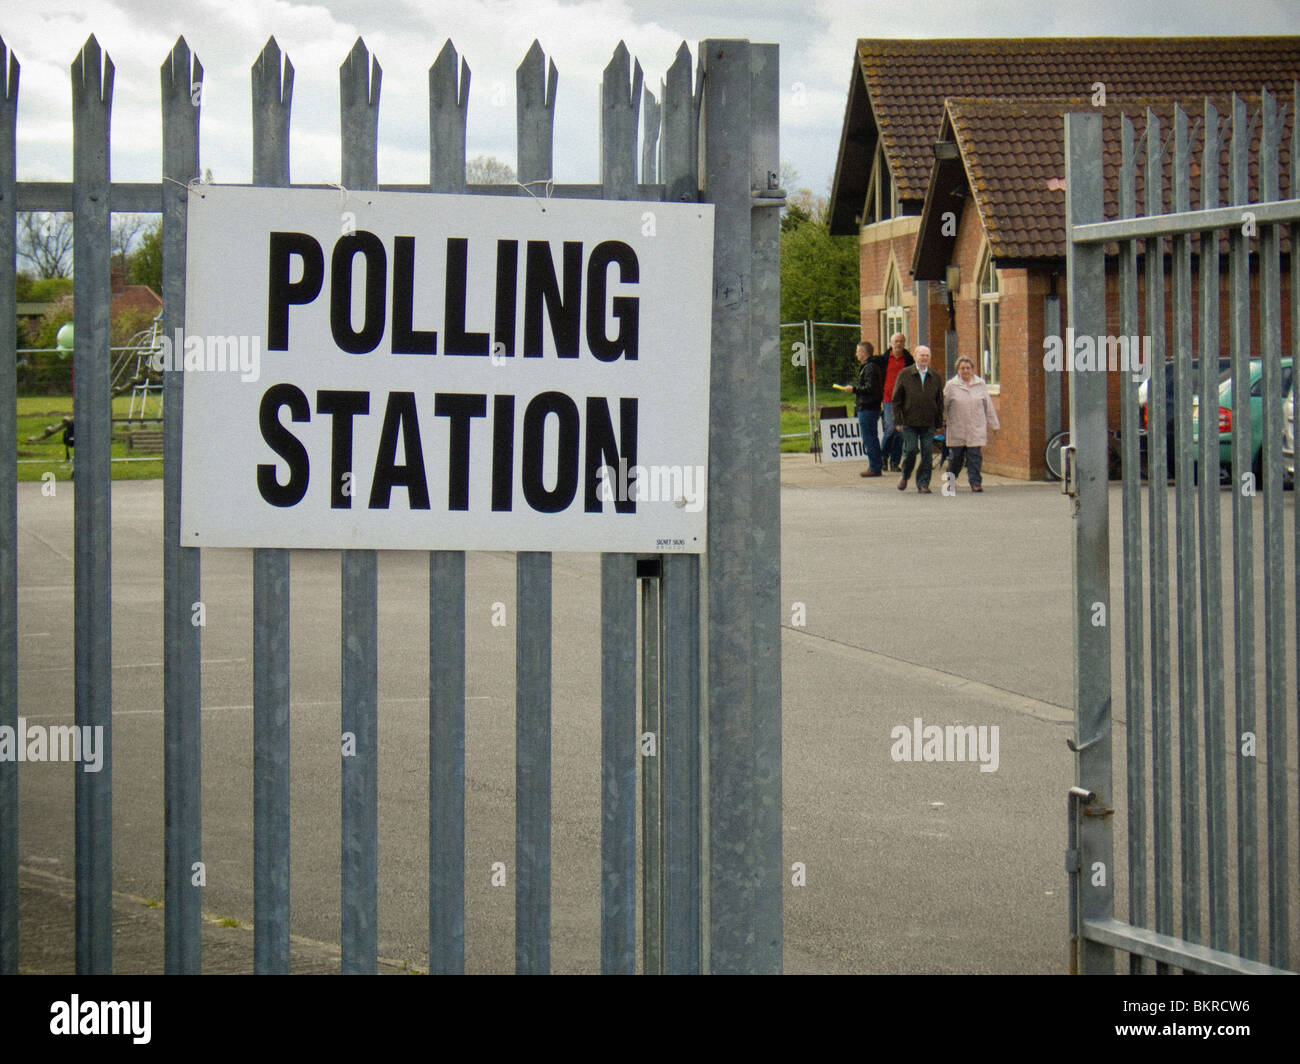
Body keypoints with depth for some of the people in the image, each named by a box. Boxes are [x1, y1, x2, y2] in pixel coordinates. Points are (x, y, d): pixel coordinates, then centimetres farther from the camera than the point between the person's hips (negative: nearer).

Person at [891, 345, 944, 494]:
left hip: (928, 424, 2)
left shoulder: (935, 377, 10)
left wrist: (939, 424, 8)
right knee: (910, 451, -6)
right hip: (909, 422, -2)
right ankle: (904, 477, 19)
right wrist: (898, 420, -4)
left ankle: (923, 484, 5)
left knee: (927, 454, -2)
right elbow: (896, 399, 3)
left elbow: (940, 402, 13)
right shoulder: (905, 375, 2)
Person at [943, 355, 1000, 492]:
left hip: (976, 430, 1)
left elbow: (988, 406, 13)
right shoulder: (951, 386, 1)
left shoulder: (981, 385, 7)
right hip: (956, 431, -1)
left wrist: (992, 424, 14)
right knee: (955, 457, 6)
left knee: (975, 458, -6)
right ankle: (950, 480, 25)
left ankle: (975, 482, -5)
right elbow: (944, 406, 7)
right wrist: (944, 423, 10)